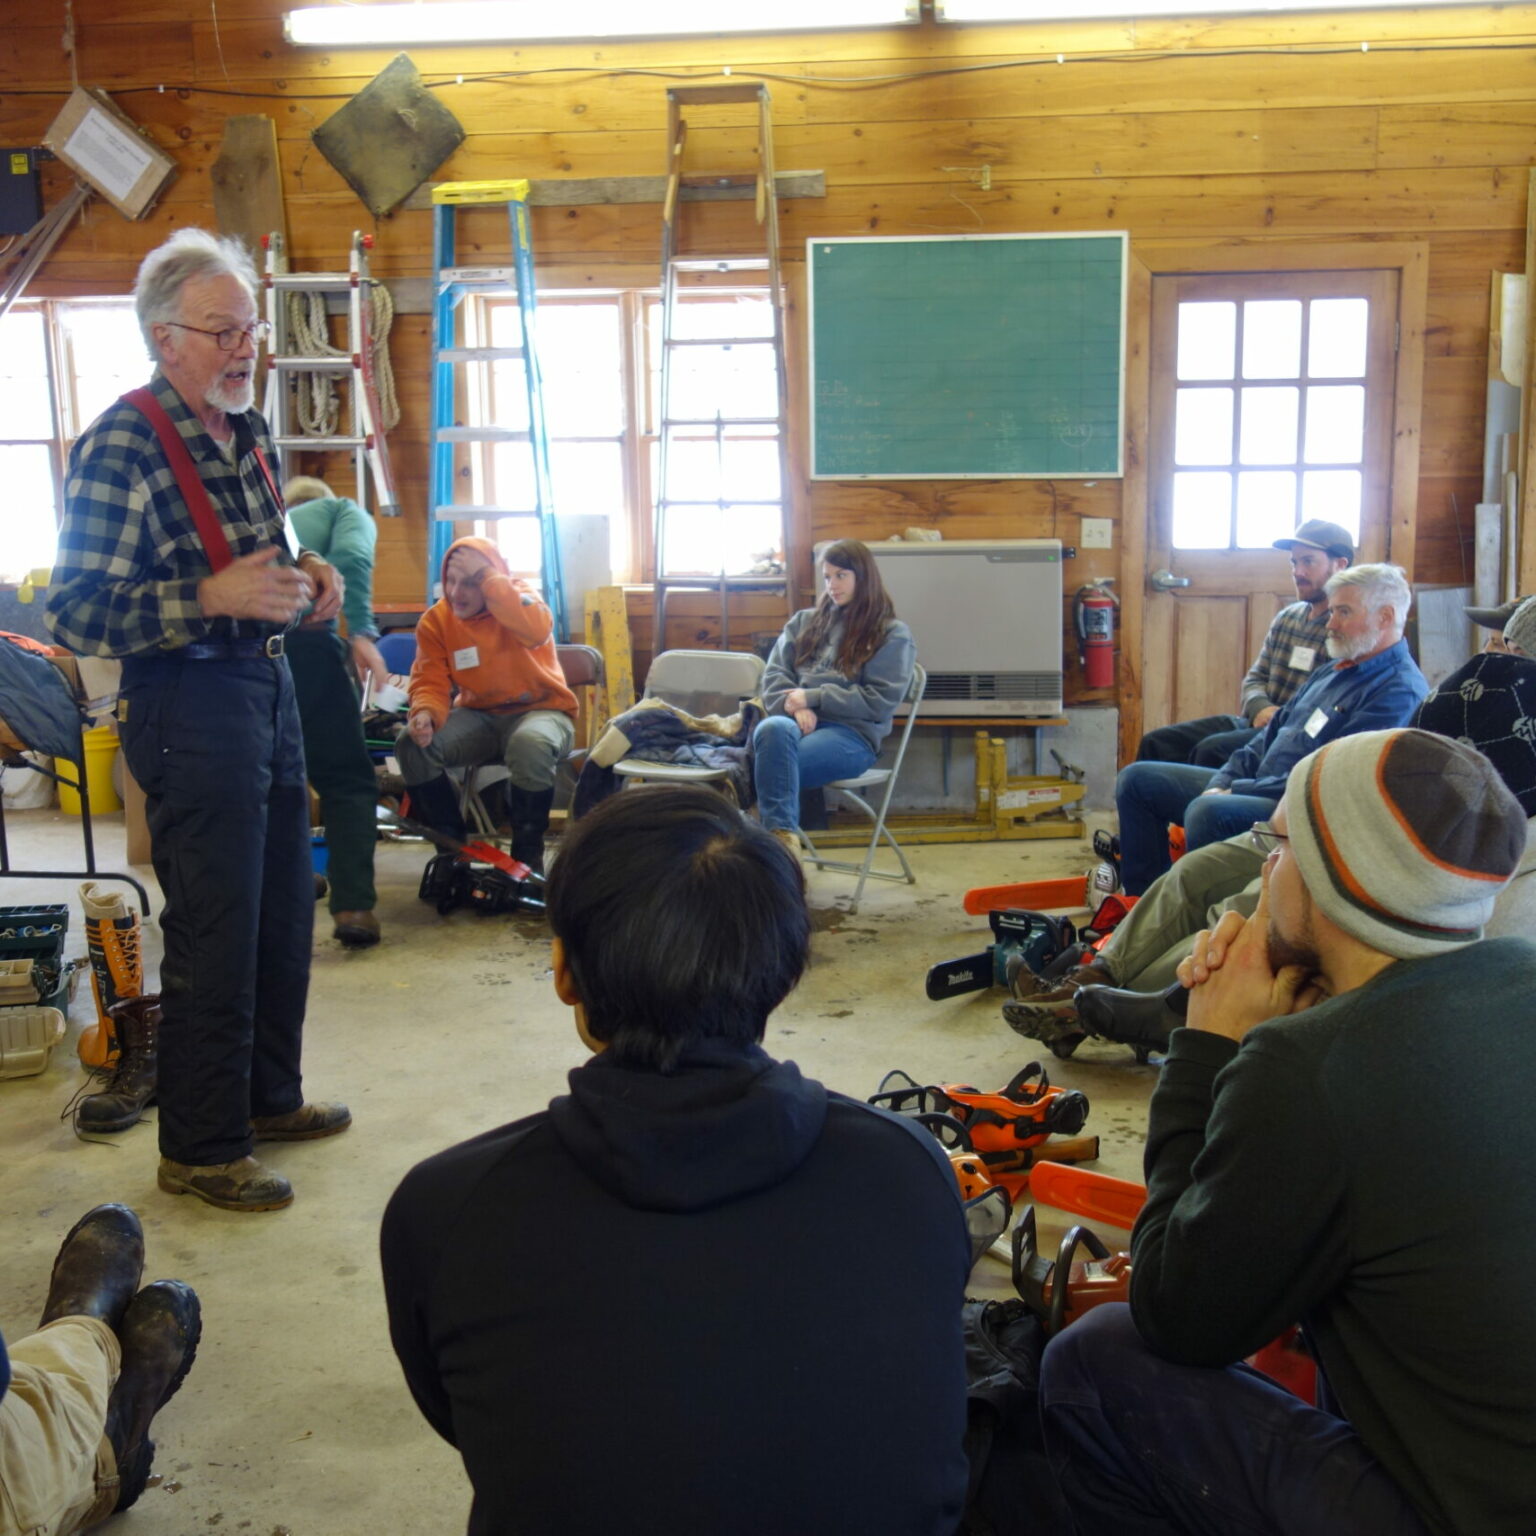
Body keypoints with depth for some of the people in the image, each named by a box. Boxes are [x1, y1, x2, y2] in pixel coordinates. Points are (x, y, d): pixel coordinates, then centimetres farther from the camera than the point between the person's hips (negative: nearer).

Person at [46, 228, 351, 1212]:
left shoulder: (247, 431, 11)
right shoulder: (121, 448, -14)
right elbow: (76, 614, -18)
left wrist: (302, 575, 3)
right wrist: (212, 598, -28)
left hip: (267, 686, 9)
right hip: (191, 704, -8)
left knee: (284, 913, 16)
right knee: (215, 936, -1)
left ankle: (268, 1094, 34)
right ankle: (200, 1149, 14)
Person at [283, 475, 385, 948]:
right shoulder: (344, 510, 23)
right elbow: (351, 558, -1)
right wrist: (362, 631, -8)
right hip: (303, 635, -4)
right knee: (348, 781, 4)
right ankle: (353, 905, -7)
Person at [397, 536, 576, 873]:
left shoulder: (518, 594, -10)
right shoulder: (435, 620, -2)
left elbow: (537, 631, -33)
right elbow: (430, 683, -7)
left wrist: (489, 578, -31)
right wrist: (425, 714, -31)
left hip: (540, 710, -3)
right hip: (479, 716, 4)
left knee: (530, 745, -38)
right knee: (412, 745, -21)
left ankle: (527, 854, -17)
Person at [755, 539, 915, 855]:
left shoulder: (892, 634, 9)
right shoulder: (805, 622, 24)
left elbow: (879, 702, -1)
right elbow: (774, 675, 16)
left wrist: (813, 698, -7)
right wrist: (796, 706, -7)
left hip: (853, 734, -4)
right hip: (798, 722, 4)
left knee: (772, 766, -35)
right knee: (773, 728, -38)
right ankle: (783, 838, -41)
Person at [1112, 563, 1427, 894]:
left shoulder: (1399, 691, -14)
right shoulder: (1334, 669, 17)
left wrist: (1236, 791, -18)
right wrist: (1222, 783, 4)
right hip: (1254, 786, 10)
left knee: (1208, 813, -38)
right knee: (1137, 779, 7)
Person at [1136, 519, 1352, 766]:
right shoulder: (1286, 618, 18)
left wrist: (1283, 718, -22)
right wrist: (1262, 707, -3)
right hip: (1258, 723, 8)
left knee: (1212, 750, -32)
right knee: (1156, 743, -4)